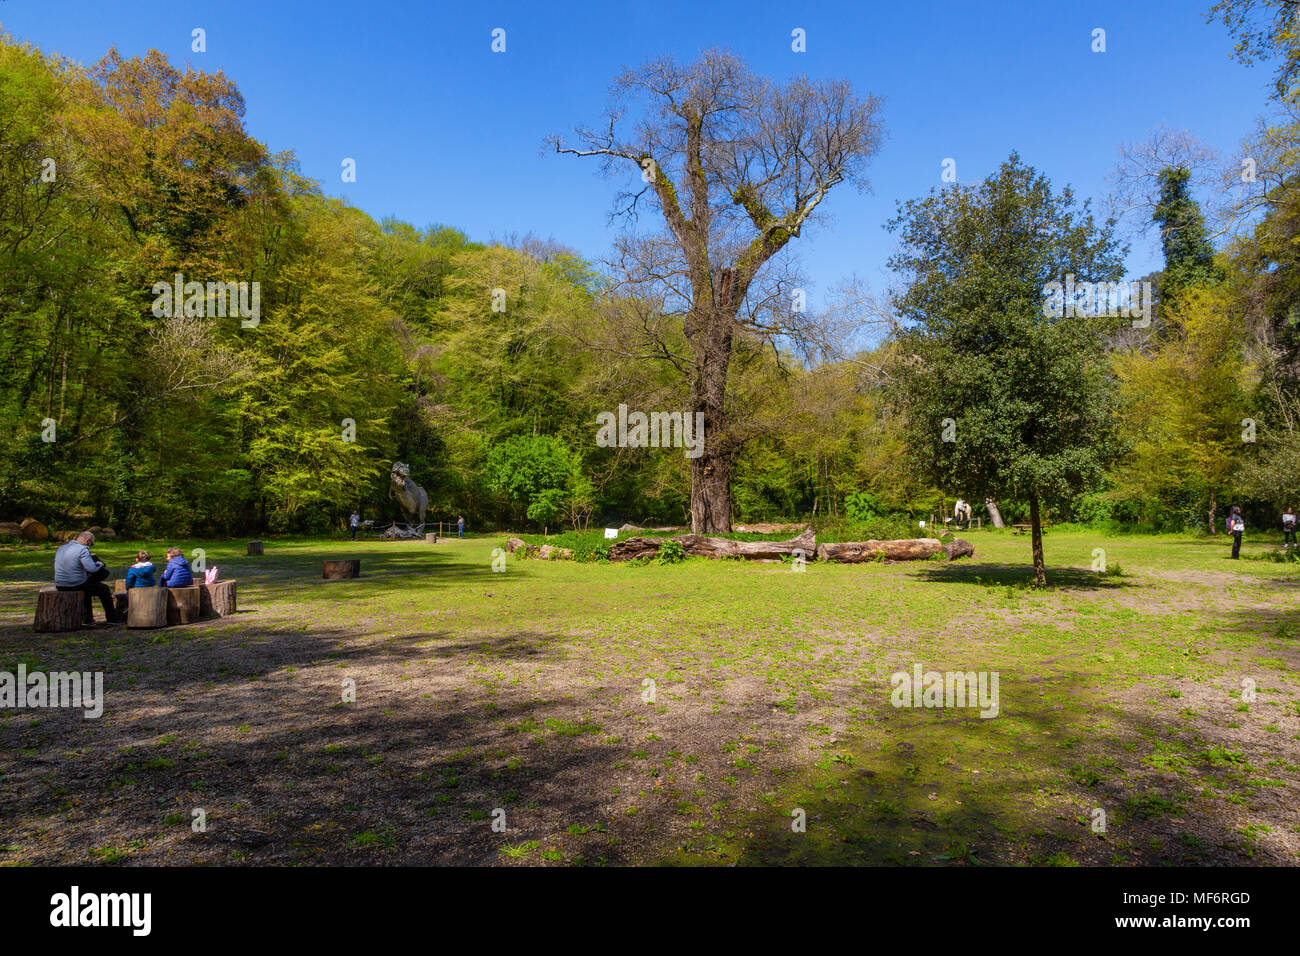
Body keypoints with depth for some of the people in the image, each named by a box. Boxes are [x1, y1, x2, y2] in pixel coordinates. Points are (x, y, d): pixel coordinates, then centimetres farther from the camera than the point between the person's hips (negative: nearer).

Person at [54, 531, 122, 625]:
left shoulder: (61, 547, 11)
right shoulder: (82, 549, -16)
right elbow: (91, 568, -26)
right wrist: (99, 564, -4)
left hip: (60, 586, 8)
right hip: (76, 585, -8)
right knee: (104, 589, 14)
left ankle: (87, 619, 37)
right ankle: (112, 618, 21)